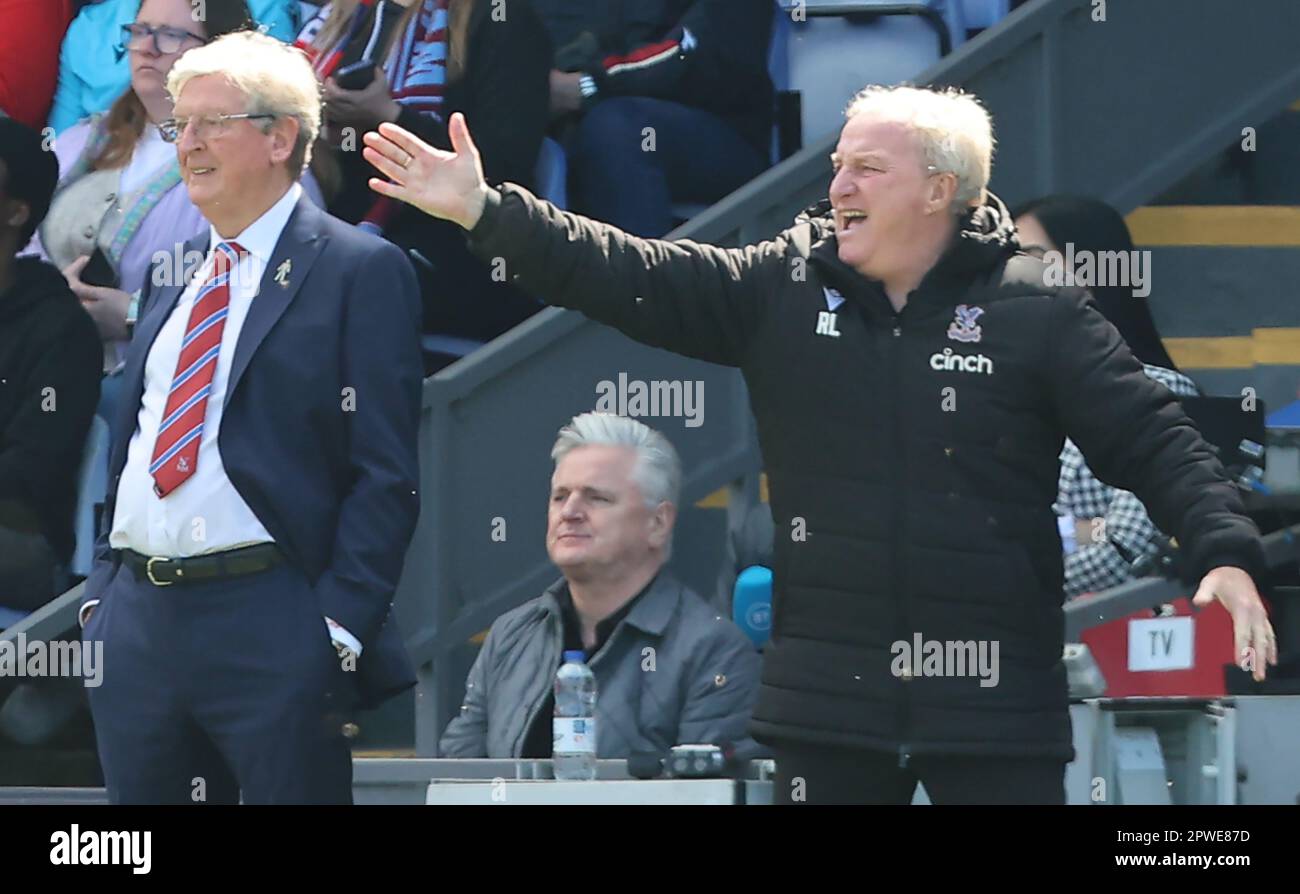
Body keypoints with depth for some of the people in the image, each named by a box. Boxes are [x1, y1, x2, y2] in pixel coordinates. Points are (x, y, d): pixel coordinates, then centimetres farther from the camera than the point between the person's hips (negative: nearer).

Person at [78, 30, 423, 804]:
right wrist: (102, 593, 14)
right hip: (137, 623, 7)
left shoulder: (359, 271, -3)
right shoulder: (174, 281, 19)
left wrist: (340, 628, -16)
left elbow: (385, 473, -9)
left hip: (271, 630, -7)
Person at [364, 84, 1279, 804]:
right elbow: (631, 276, 4)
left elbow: (1153, 439, -6)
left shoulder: (1036, 312, -3)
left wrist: (1225, 552, -21)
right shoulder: (783, 287, 7)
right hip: (832, 693, 3)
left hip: (994, 699, -3)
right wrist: (485, 212, -4)